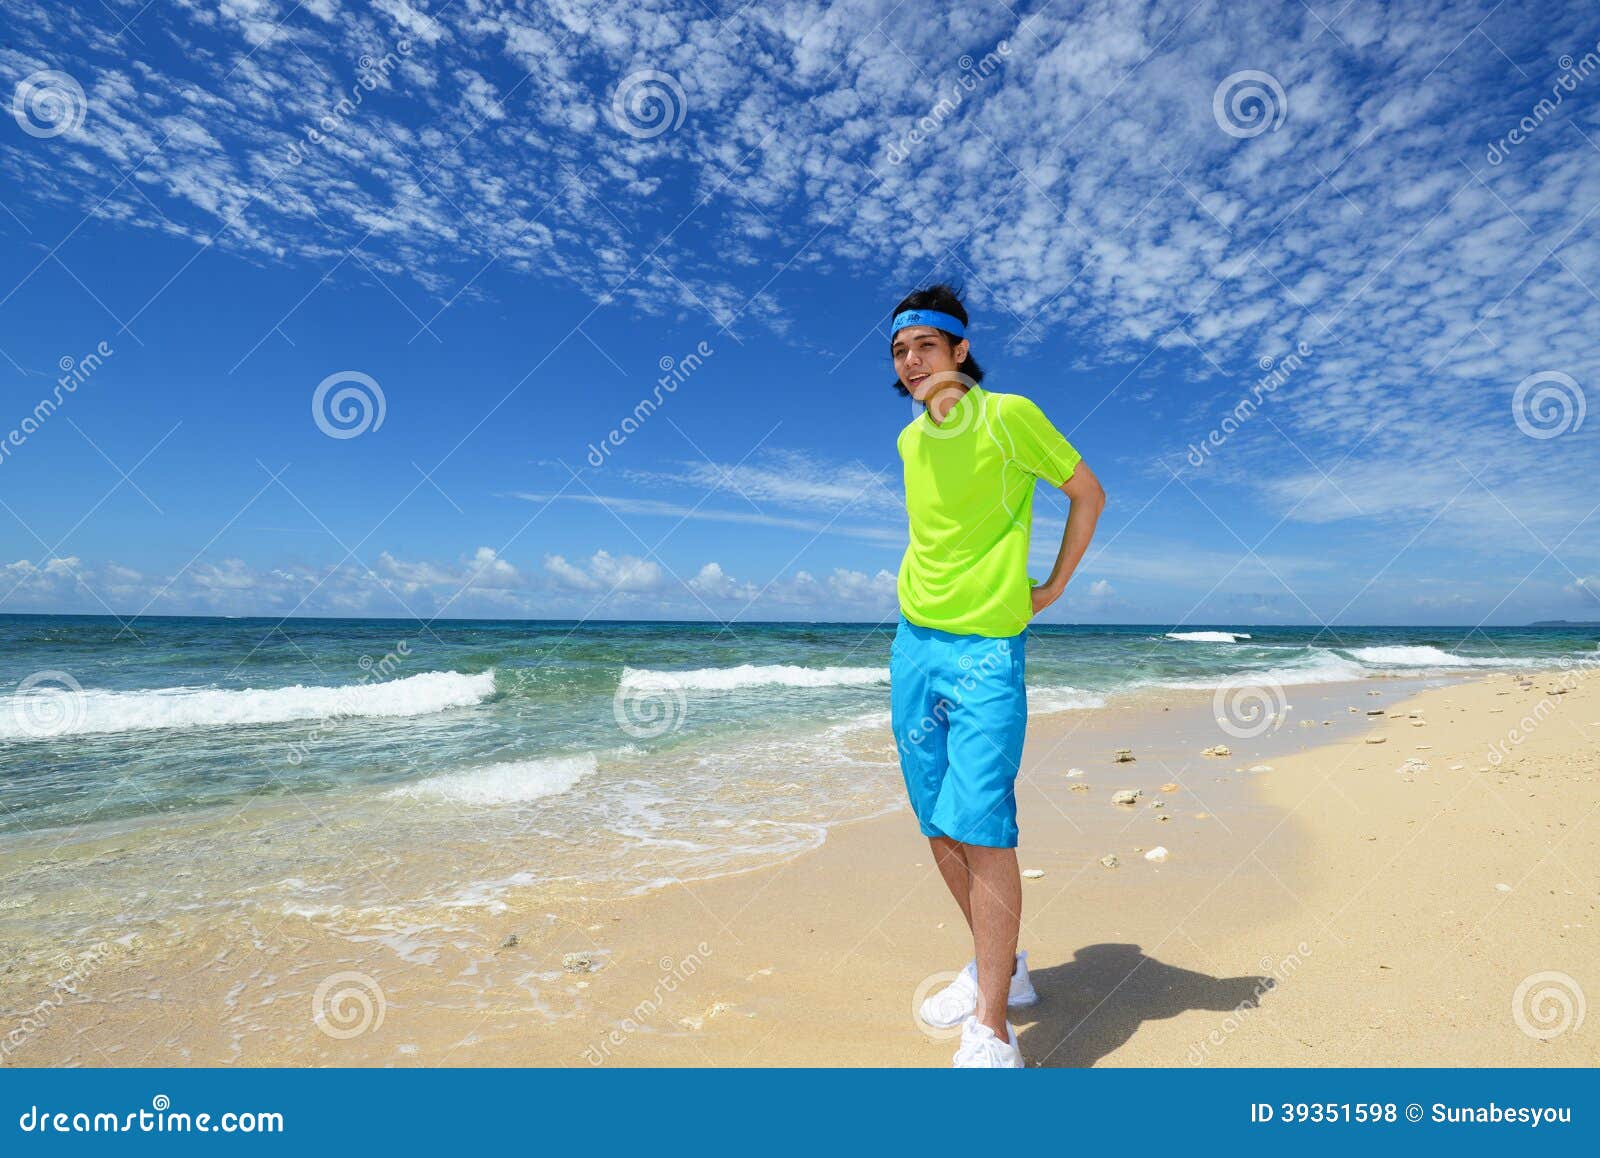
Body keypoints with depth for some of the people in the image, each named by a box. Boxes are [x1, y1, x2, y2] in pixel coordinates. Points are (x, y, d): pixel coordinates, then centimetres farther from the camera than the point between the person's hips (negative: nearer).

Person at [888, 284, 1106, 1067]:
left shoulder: (1008, 415, -6)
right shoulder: (909, 439, 11)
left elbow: (1088, 493, 3)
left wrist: (1054, 587, 2)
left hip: (986, 650, -6)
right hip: (913, 645, 7)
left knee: (981, 830, -11)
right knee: (939, 829, 11)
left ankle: (991, 1033, 2)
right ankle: (998, 967, 31)